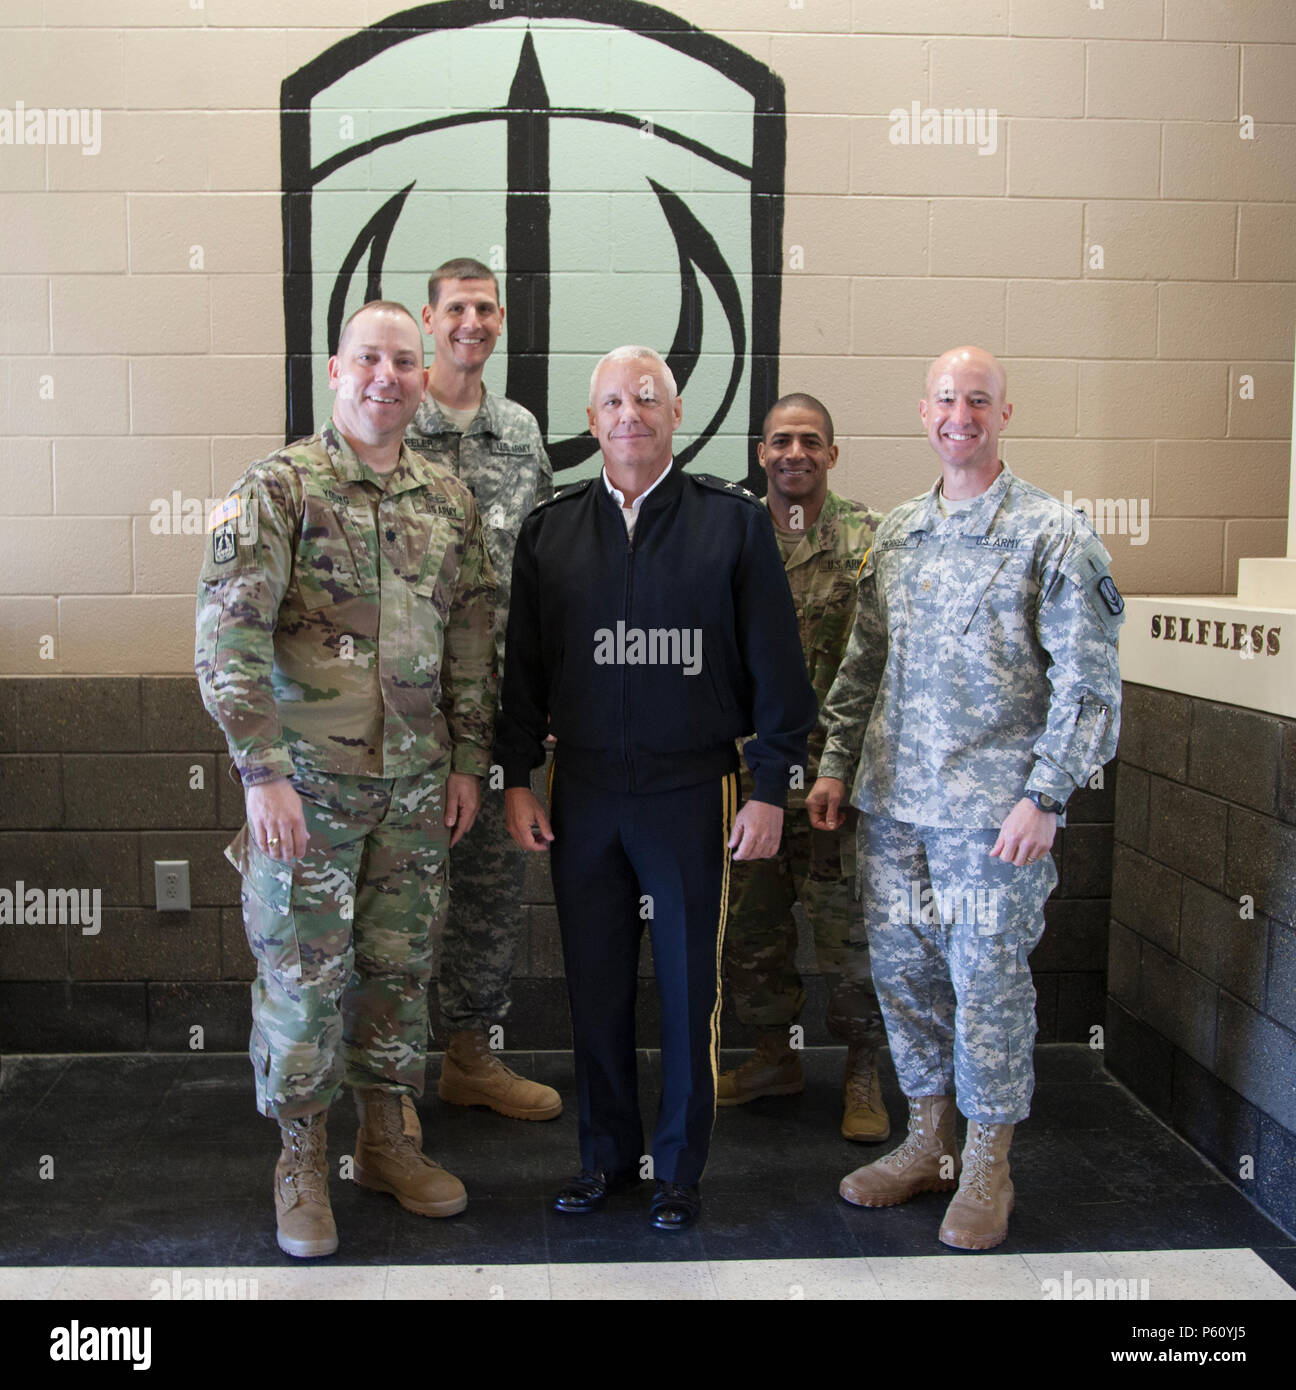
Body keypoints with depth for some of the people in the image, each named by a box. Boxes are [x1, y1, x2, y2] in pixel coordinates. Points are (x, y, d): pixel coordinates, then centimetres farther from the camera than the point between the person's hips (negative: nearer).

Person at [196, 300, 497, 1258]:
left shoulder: (449, 501, 8)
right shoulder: (278, 487, -7)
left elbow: (472, 639, 12)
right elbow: (227, 634, -14)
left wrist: (469, 758, 8)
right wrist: (263, 770, -19)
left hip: (415, 782, 5)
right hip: (307, 781, -4)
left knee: (401, 965, 13)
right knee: (302, 974, 4)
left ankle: (389, 1138, 30)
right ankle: (302, 1158, 23)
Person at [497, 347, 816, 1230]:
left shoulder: (734, 520, -1)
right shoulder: (551, 530, 7)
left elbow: (776, 666, -2)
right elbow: (524, 666, 12)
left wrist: (771, 789, -5)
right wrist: (517, 778, 7)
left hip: (693, 792, -2)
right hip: (584, 793, 3)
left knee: (689, 986, 6)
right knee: (595, 983, 11)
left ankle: (680, 1167, 23)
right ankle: (608, 1152, 28)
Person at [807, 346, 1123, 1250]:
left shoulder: (1053, 534, -5)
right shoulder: (896, 533, 12)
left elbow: (1088, 683, -8)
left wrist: (1044, 796, -14)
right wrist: (837, 763, 12)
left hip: (994, 809, -5)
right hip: (893, 802, 5)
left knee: (987, 982, 2)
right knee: (903, 971, 11)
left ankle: (987, 1166, 20)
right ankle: (927, 1142, 29)